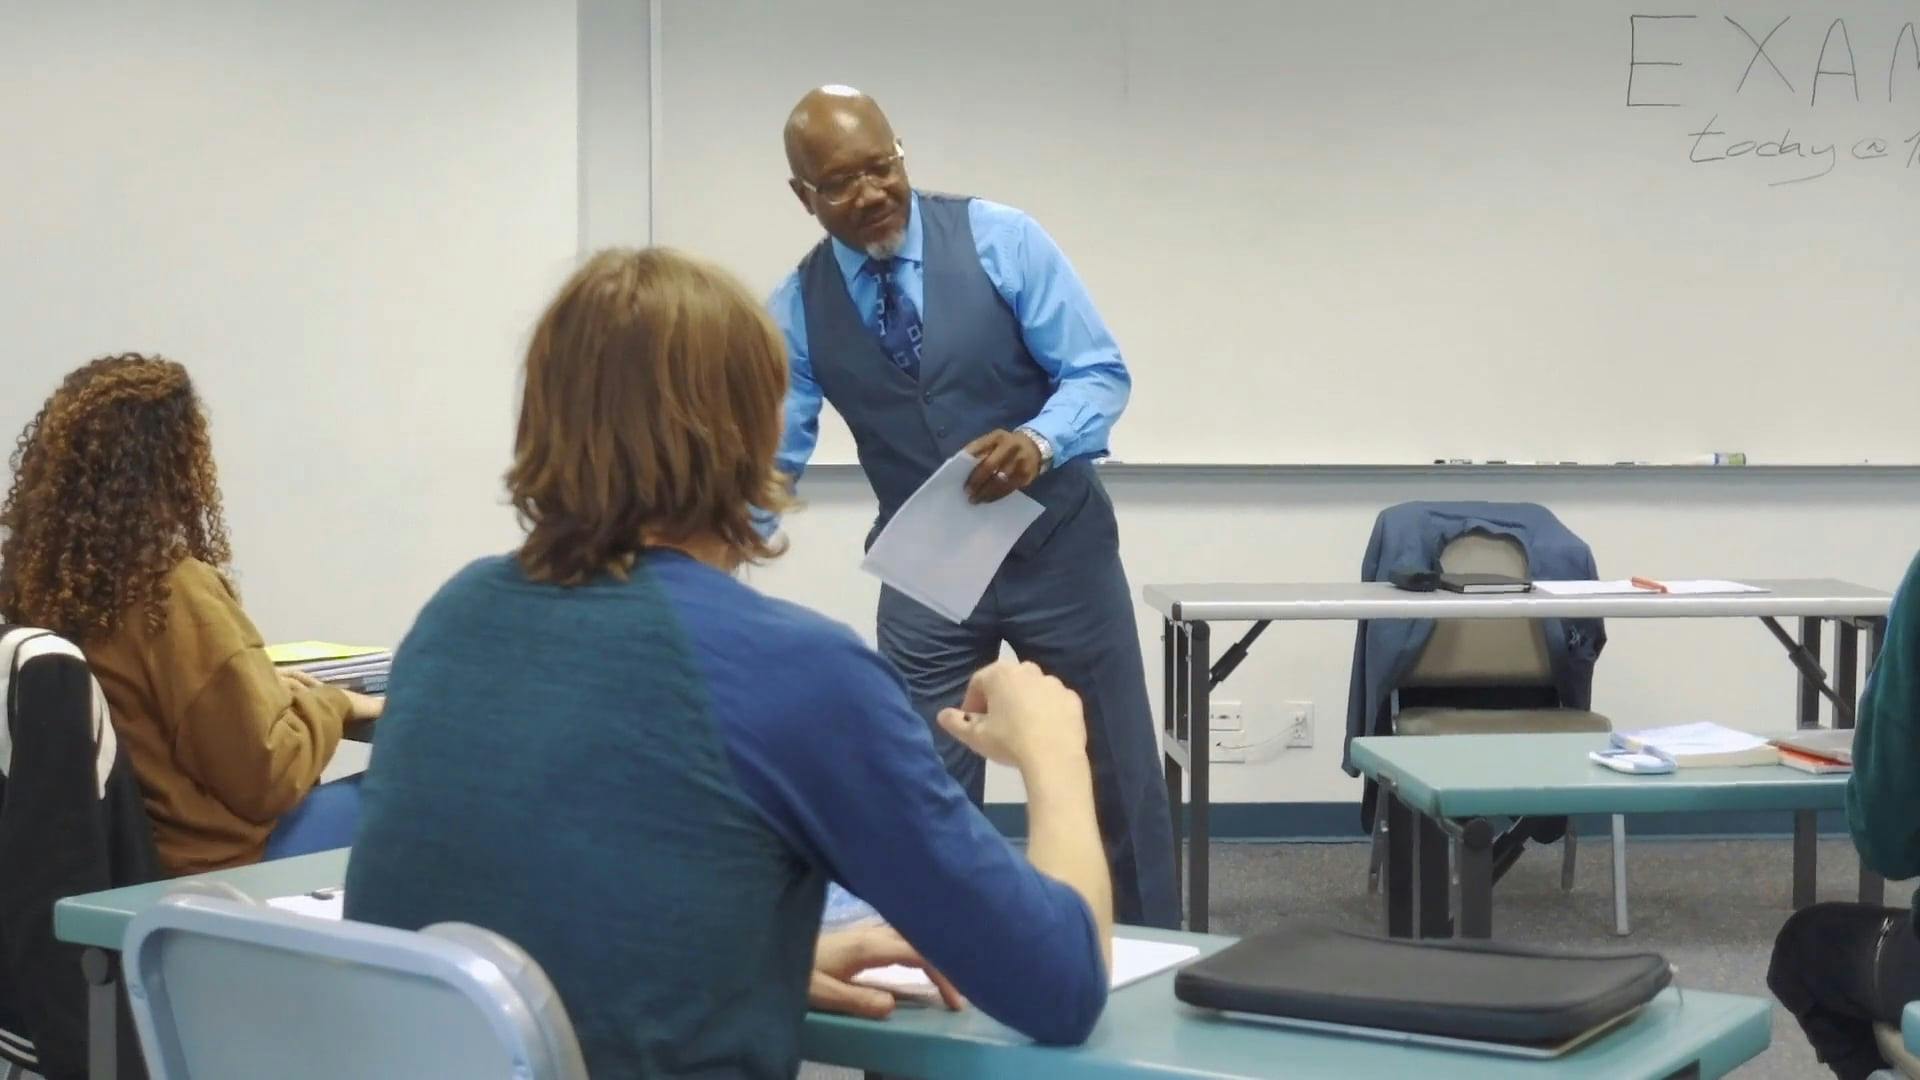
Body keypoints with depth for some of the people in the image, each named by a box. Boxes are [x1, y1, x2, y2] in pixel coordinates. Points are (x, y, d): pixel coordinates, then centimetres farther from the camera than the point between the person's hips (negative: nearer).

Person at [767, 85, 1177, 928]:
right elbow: (768, 463, -8)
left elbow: (1100, 374, -14)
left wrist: (1038, 442, -35)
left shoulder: (1001, 240, -12)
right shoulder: (796, 310, -6)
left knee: (1117, 779, 9)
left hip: (1058, 549, -1)